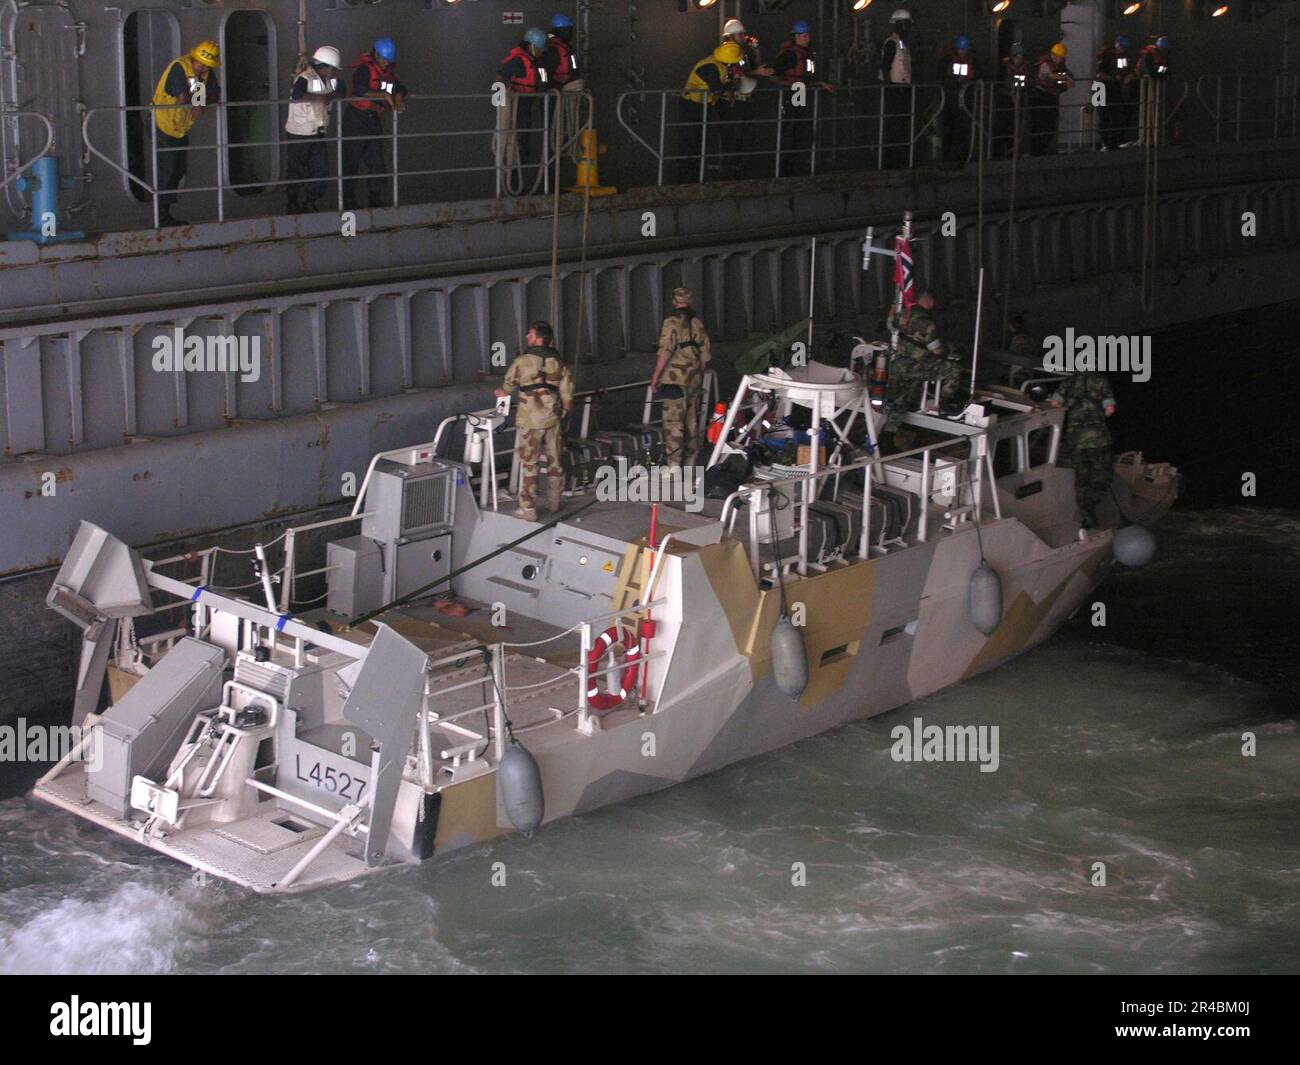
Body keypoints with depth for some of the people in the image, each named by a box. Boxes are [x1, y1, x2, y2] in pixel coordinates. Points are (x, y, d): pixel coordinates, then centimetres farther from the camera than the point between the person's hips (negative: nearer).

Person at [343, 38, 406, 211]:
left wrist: (399, 99, -15)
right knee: (352, 161, -2)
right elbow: (360, 91, -28)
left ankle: (375, 199, 16)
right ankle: (348, 199, 3)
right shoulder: (364, 69, -14)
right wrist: (385, 96, -31)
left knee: (376, 162, 9)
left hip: (374, 119, 8)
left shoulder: (388, 71, 10)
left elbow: (399, 88, 8)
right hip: (356, 118, -7)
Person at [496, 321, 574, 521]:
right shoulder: (559, 363, 4)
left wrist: (500, 392, 26)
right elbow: (567, 396, 4)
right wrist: (565, 410, 20)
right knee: (553, 460, 16)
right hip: (553, 419, 5)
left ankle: (528, 509, 3)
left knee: (529, 464, 1)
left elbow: (507, 388, 4)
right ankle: (554, 502, 29)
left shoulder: (522, 361, -10)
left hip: (530, 421, -5)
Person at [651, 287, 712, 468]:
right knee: (692, 422, 13)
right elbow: (705, 355, 14)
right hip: (694, 381, 7)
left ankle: (674, 465, -12)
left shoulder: (672, 322, -9)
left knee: (673, 422, -7)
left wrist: (655, 376, -10)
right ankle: (691, 462, 20)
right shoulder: (698, 323, 12)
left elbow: (665, 352, -17)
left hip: (675, 379, -7)